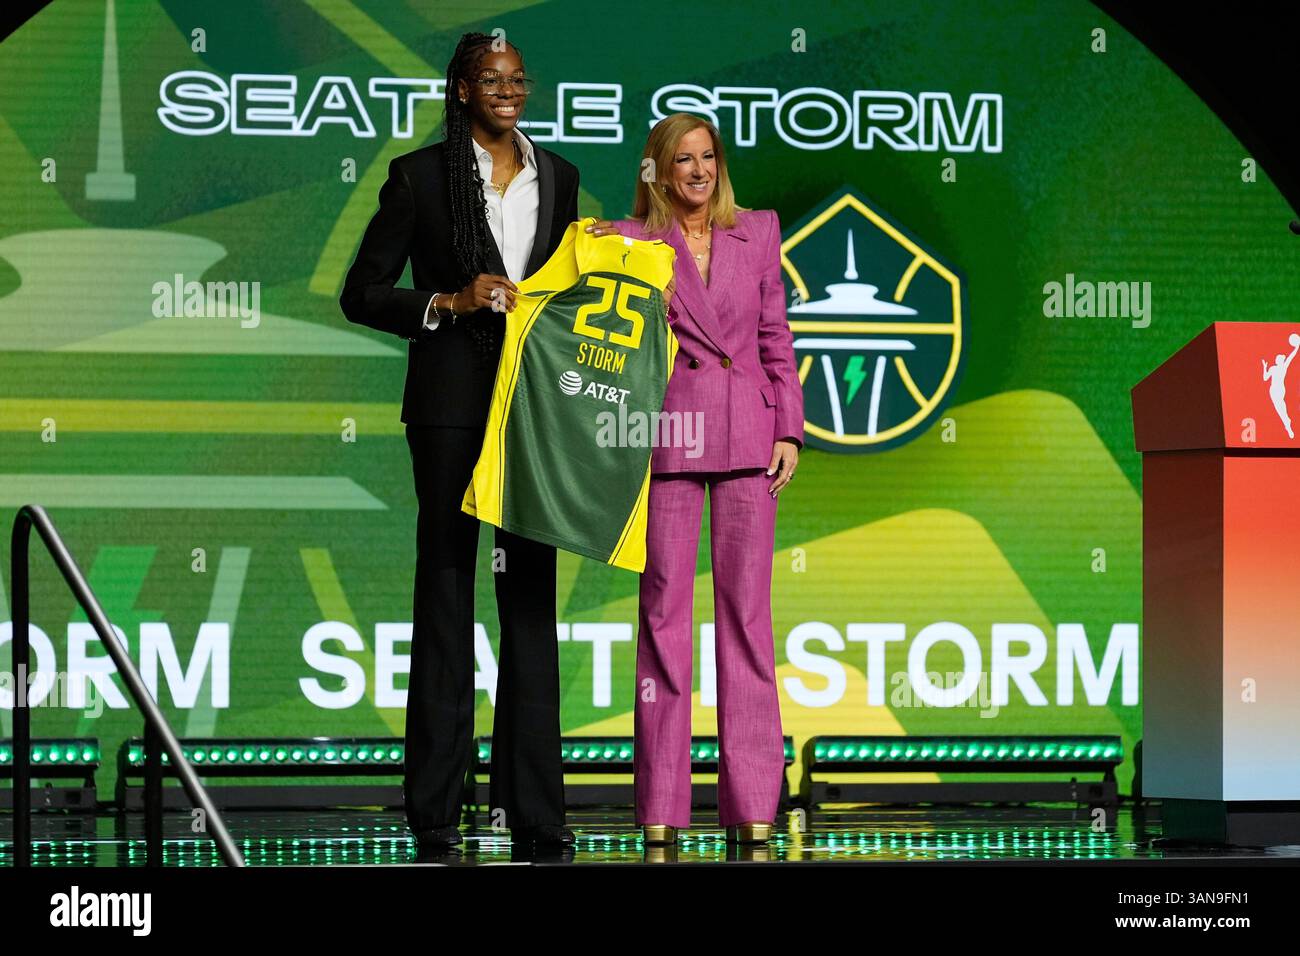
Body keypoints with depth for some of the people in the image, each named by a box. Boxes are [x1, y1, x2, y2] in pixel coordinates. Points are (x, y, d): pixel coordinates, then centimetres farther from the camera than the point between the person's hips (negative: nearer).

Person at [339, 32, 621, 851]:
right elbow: (362, 293, -1)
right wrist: (450, 304, -15)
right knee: (446, 593, 0)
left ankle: (535, 806, 8)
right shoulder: (421, 176, -1)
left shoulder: (556, 176, 11)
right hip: (452, 402, -4)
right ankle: (437, 807, 3)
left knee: (532, 596, 5)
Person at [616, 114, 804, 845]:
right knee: (664, 613, -1)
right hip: (669, 437, -2)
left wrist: (790, 429, 4)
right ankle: (661, 805, 3)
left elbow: (776, 338, 11)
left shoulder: (758, 233, 10)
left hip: (747, 436, 2)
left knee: (747, 613, 2)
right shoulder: (634, 242, 5)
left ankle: (752, 804, 4)